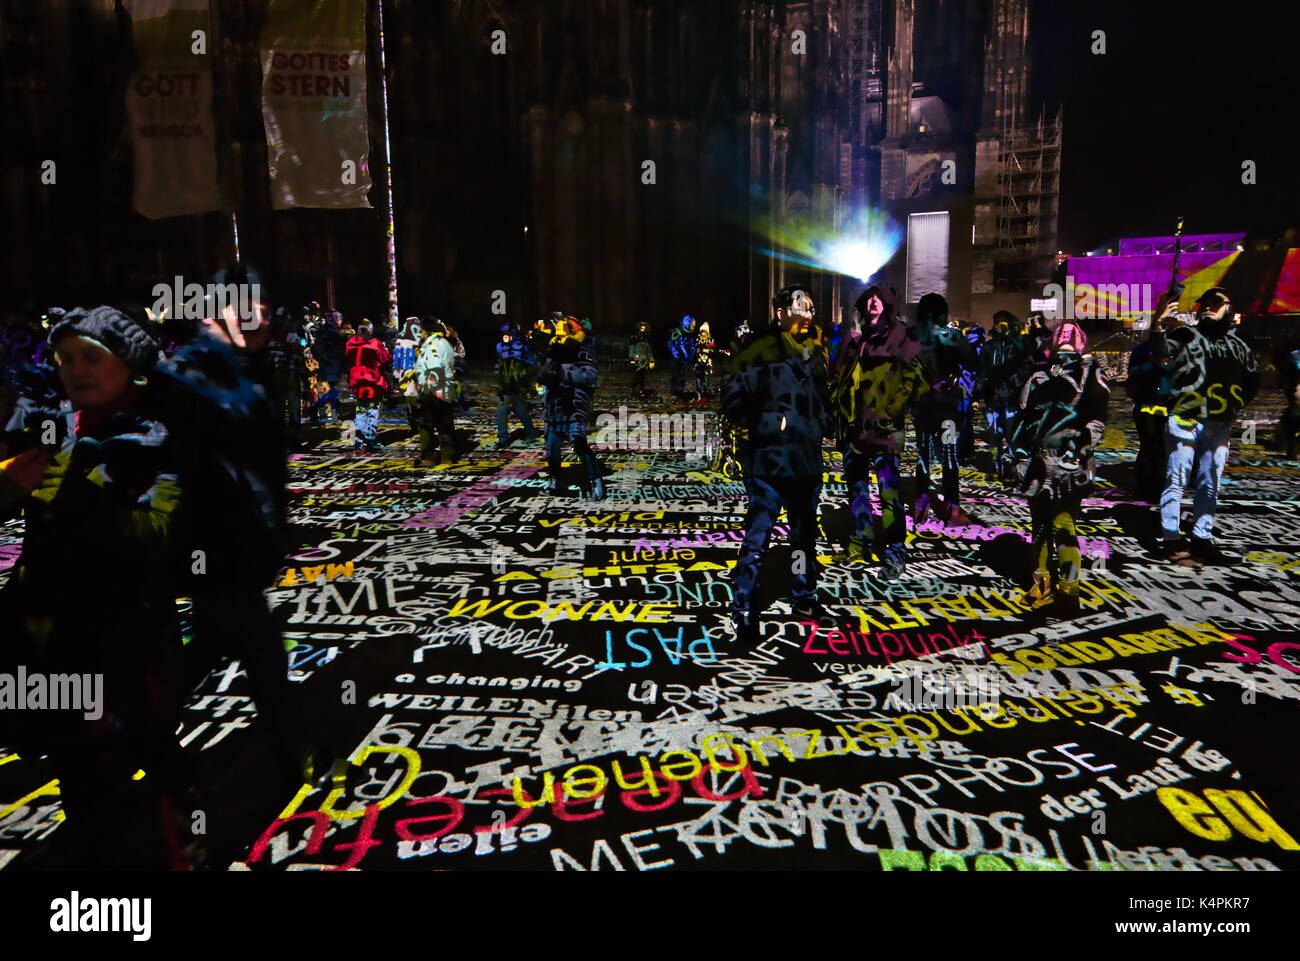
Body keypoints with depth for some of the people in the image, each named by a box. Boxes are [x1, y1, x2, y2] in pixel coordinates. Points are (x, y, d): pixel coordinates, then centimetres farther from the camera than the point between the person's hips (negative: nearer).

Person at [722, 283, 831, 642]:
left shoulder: (815, 352, 12)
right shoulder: (759, 351, -11)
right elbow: (734, 404, -13)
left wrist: (821, 425, 10)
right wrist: (772, 424, -16)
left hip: (807, 460, 8)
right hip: (769, 461, -8)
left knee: (805, 532, 19)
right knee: (758, 537, -8)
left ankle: (803, 597, 35)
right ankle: (744, 610, 1)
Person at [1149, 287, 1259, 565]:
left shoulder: (1238, 346, 16)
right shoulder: (1187, 334, 4)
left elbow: (1252, 380, 26)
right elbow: (1163, 355, -16)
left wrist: (1236, 403, 12)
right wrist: (1159, 326, -32)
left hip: (1219, 425, 5)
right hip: (1184, 420, -5)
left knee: (1210, 485, 9)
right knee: (1177, 480, -5)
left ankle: (1202, 539, 17)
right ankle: (1172, 540, -2)